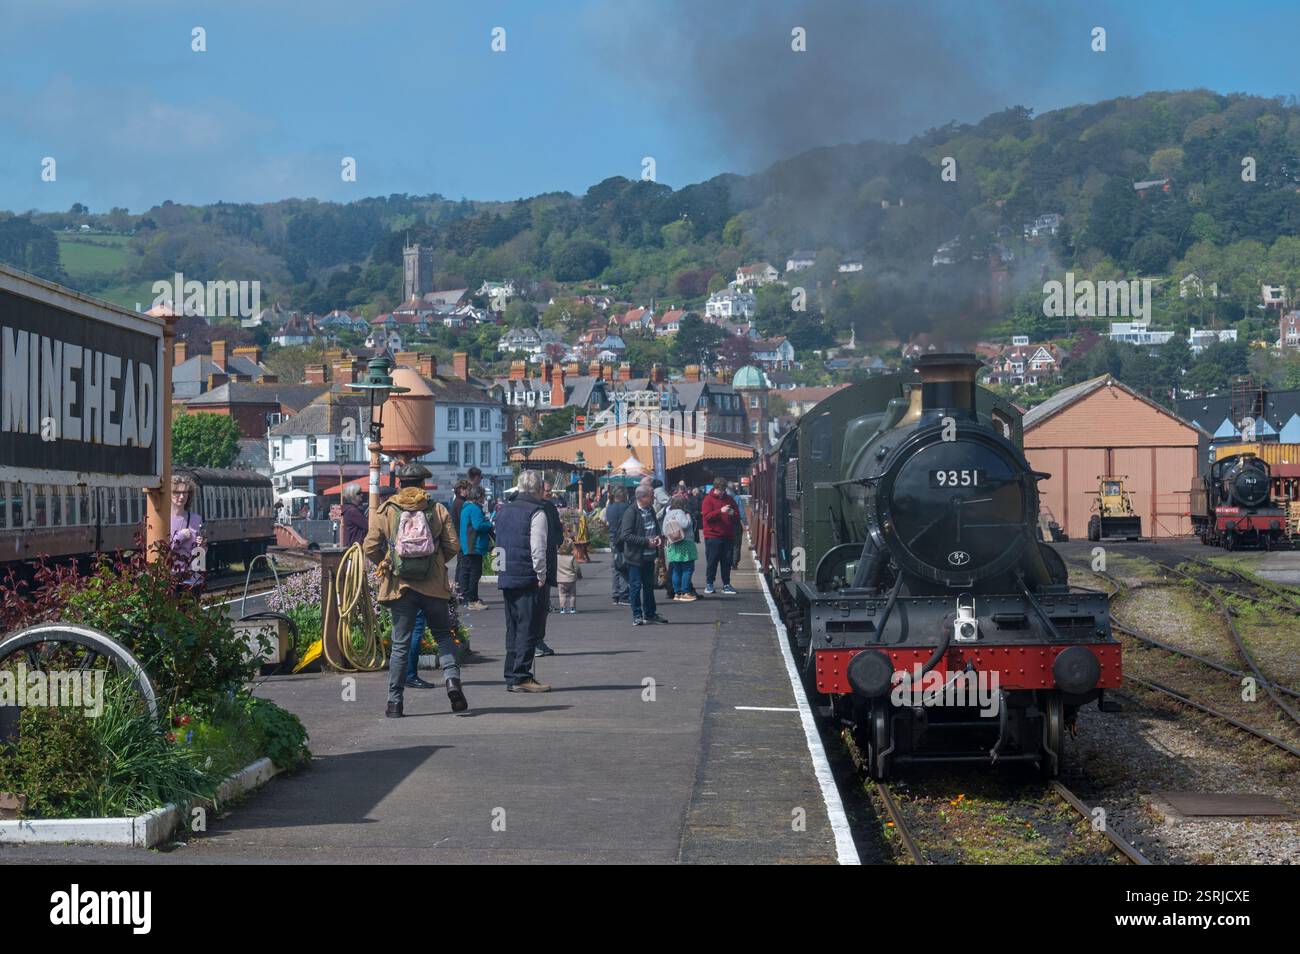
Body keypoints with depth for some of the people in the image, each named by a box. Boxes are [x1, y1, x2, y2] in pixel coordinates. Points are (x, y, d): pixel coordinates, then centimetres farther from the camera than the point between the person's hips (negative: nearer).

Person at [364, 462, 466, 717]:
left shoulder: (385, 512, 0)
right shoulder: (438, 510, 1)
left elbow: (370, 548, -4)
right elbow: (453, 546, -1)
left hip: (400, 587, 0)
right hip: (434, 586, 0)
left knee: (400, 644, 5)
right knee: (444, 635, 16)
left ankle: (394, 702, 5)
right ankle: (452, 679, -6)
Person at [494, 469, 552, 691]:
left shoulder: (504, 510, 14)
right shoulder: (536, 512, -11)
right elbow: (538, 548, -16)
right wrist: (541, 575, -10)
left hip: (506, 578, 8)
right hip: (528, 579, -8)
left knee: (513, 628, 13)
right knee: (528, 629, -4)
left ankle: (512, 676, 15)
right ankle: (521, 677, -6)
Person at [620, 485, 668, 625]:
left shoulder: (650, 510, 7)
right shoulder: (631, 512, -16)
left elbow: (656, 527, 23)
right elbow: (626, 535, -20)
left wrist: (659, 536, -1)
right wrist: (646, 541, -22)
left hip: (649, 556, 7)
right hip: (635, 556, -7)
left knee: (649, 585, 15)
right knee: (635, 586, 0)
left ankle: (650, 614, 26)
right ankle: (637, 616, 8)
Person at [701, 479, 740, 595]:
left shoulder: (729, 499, 14)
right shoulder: (708, 499, 0)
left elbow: (737, 518, 17)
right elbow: (706, 516, -12)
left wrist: (732, 514, -7)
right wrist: (720, 511, -23)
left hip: (728, 536, 4)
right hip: (713, 536, -4)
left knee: (727, 561, 3)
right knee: (712, 560, -3)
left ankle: (726, 584, 8)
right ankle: (709, 584, 5)